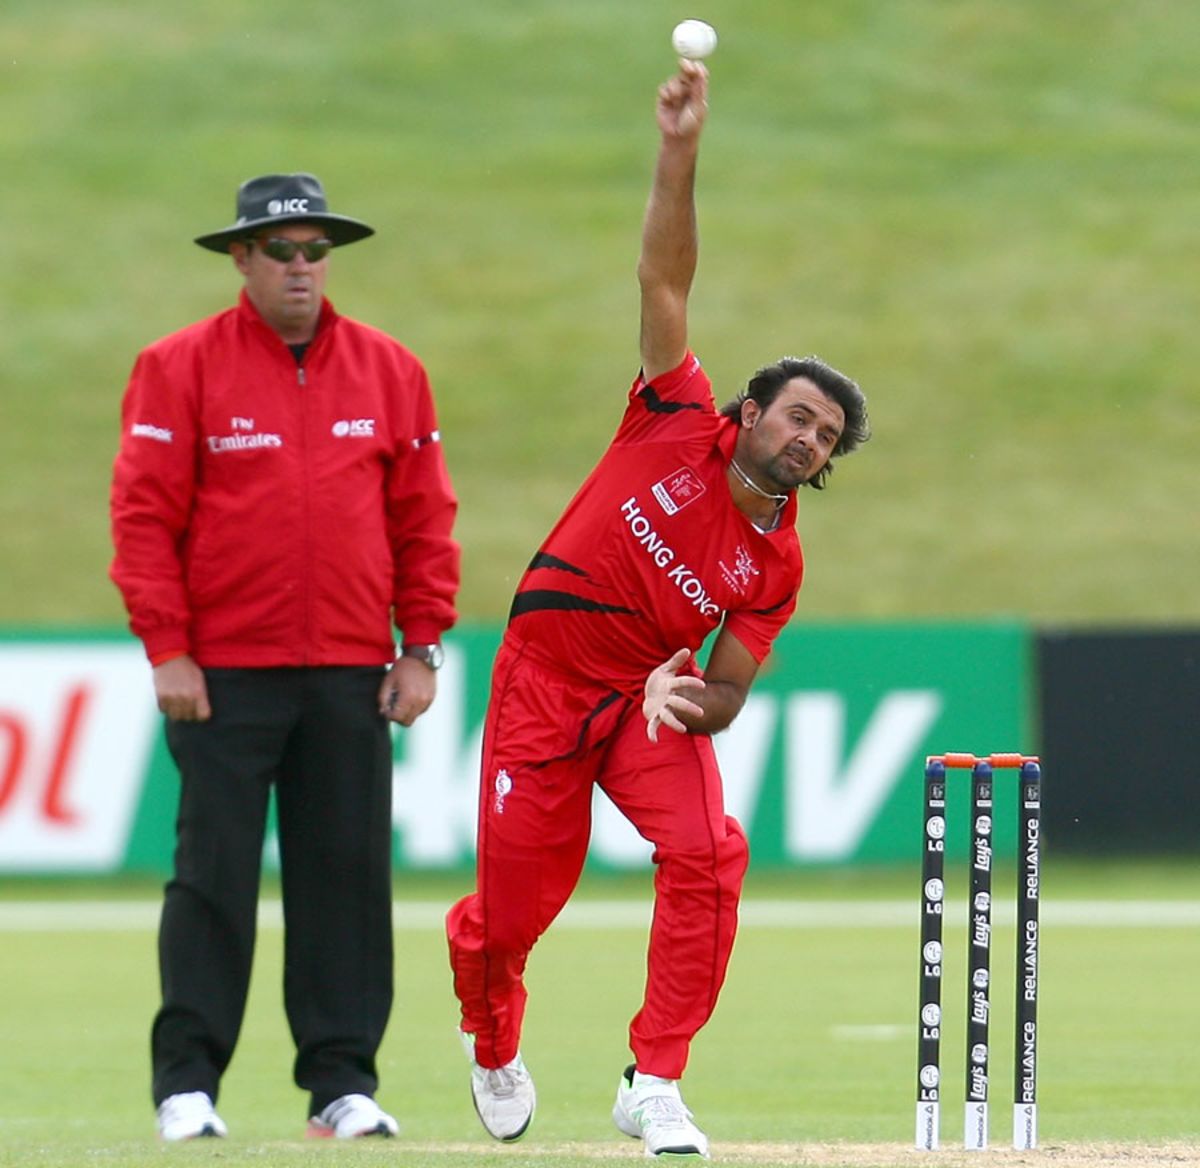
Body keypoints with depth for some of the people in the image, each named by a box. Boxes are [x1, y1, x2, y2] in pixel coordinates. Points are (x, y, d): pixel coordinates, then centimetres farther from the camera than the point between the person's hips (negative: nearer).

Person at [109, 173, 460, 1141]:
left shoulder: (389, 370, 10)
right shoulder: (181, 369, 1)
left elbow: (424, 518, 10)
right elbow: (144, 515, -3)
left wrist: (422, 650, 4)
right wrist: (167, 650, -10)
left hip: (350, 678, 3)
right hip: (223, 673, -3)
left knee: (348, 875, 1)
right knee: (213, 874, -3)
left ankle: (343, 1081, 7)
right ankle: (187, 1084, 1)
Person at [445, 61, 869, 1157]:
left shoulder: (777, 563, -1)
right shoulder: (683, 425, -6)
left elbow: (729, 697, 1)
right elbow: (665, 278, -13)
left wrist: (688, 697, -24)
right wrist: (680, 152, -23)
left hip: (654, 697, 2)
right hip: (546, 675, -2)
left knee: (708, 852, -23)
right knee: (516, 899, -3)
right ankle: (493, 1044, 33)